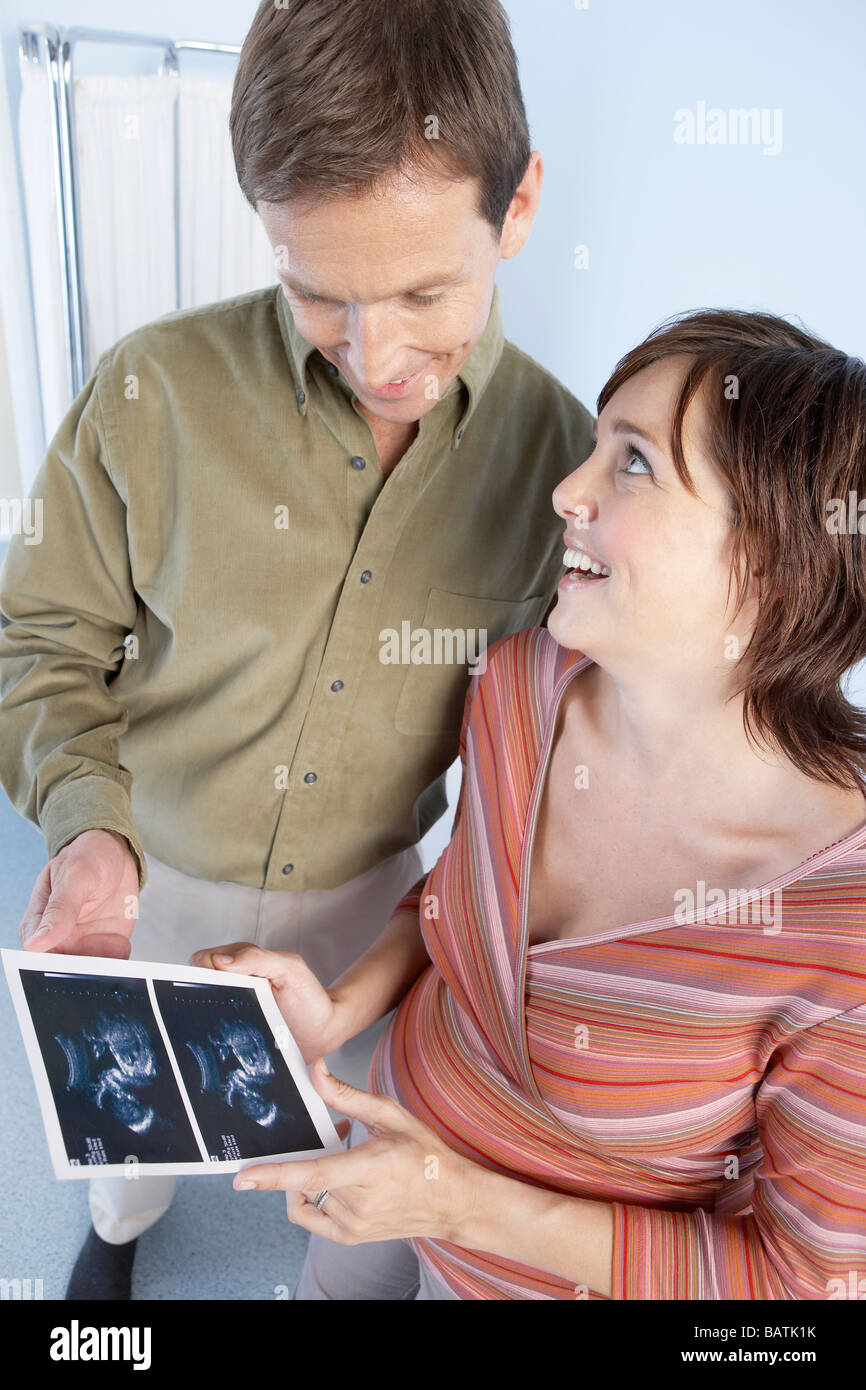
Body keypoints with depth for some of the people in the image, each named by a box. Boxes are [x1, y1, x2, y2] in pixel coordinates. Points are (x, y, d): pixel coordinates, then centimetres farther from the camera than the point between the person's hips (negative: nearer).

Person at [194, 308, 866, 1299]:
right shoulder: (519, 686, -21)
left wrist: (467, 1204, -28)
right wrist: (336, 1013, -16)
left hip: (558, 1272, -4)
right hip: (407, 1117, 4)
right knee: (331, 1283, 33)